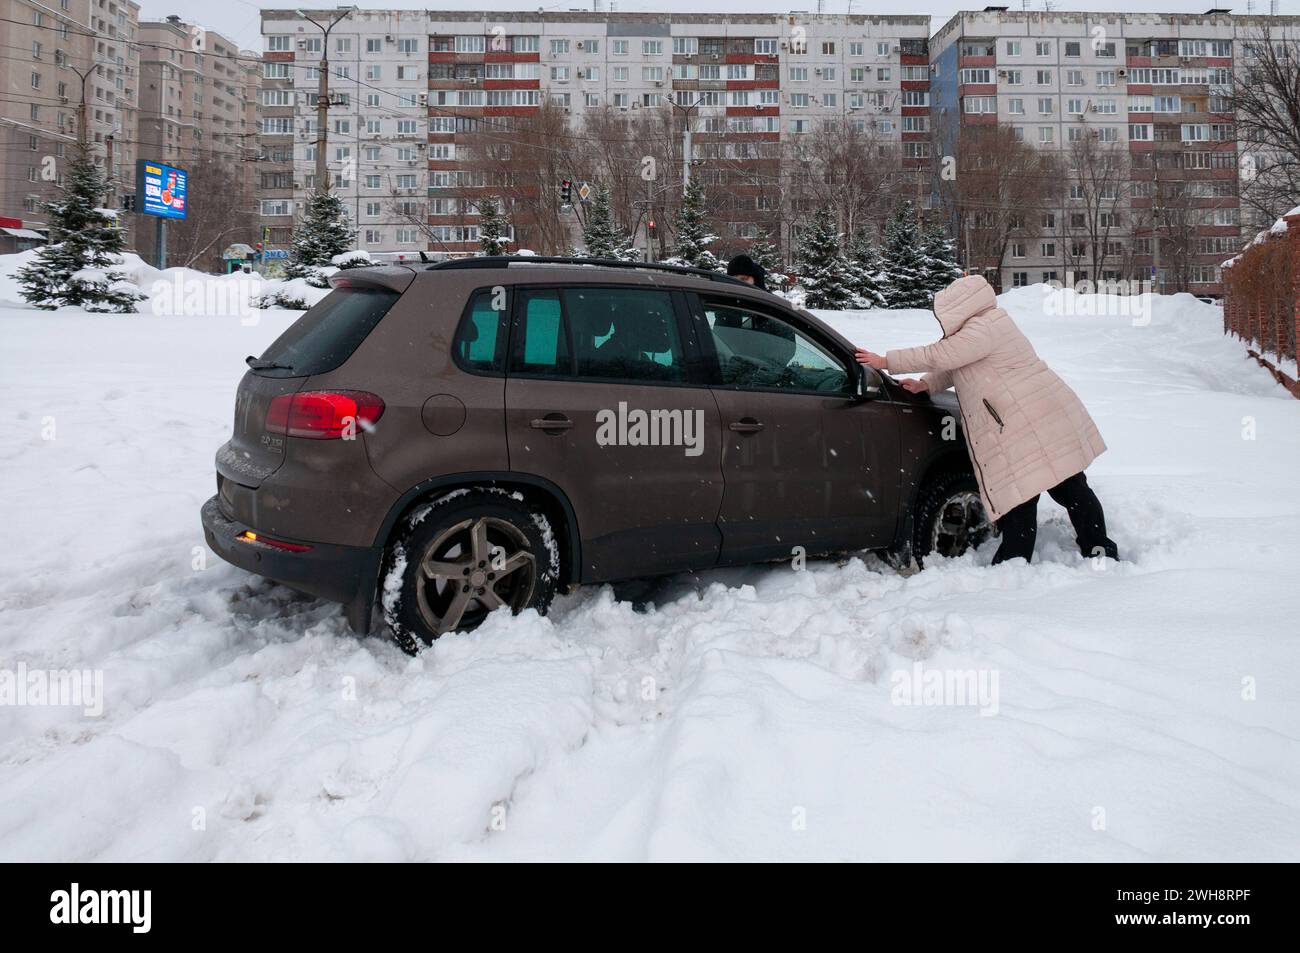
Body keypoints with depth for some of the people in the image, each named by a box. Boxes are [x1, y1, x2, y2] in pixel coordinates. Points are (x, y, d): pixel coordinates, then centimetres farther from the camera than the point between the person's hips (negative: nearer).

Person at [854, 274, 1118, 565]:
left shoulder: (982, 330, -14)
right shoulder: (989, 324, 20)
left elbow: (936, 356, -14)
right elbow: (953, 368, 25)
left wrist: (885, 361, -6)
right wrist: (924, 385, 11)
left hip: (1029, 429, -11)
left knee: (1018, 503, -6)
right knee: (1072, 489, 15)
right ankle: (1102, 553, 22)